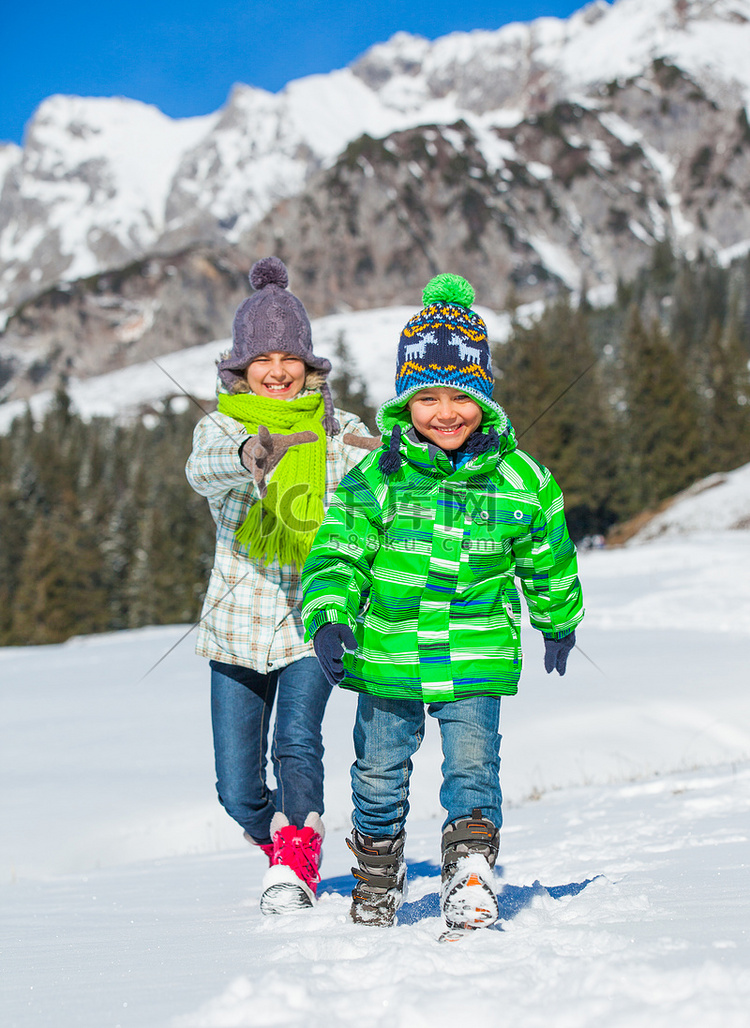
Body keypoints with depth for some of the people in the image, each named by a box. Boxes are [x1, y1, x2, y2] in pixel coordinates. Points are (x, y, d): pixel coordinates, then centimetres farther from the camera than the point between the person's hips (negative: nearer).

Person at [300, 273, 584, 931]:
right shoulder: (374, 479, -8)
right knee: (380, 768, 13)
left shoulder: (521, 480, -4)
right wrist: (327, 618, -22)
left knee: (472, 763, -9)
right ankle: (378, 872, 36)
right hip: (386, 649, 1)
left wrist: (558, 623, 23)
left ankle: (470, 875, 2)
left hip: (477, 652, -1)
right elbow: (336, 555, -6)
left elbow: (548, 561, 12)